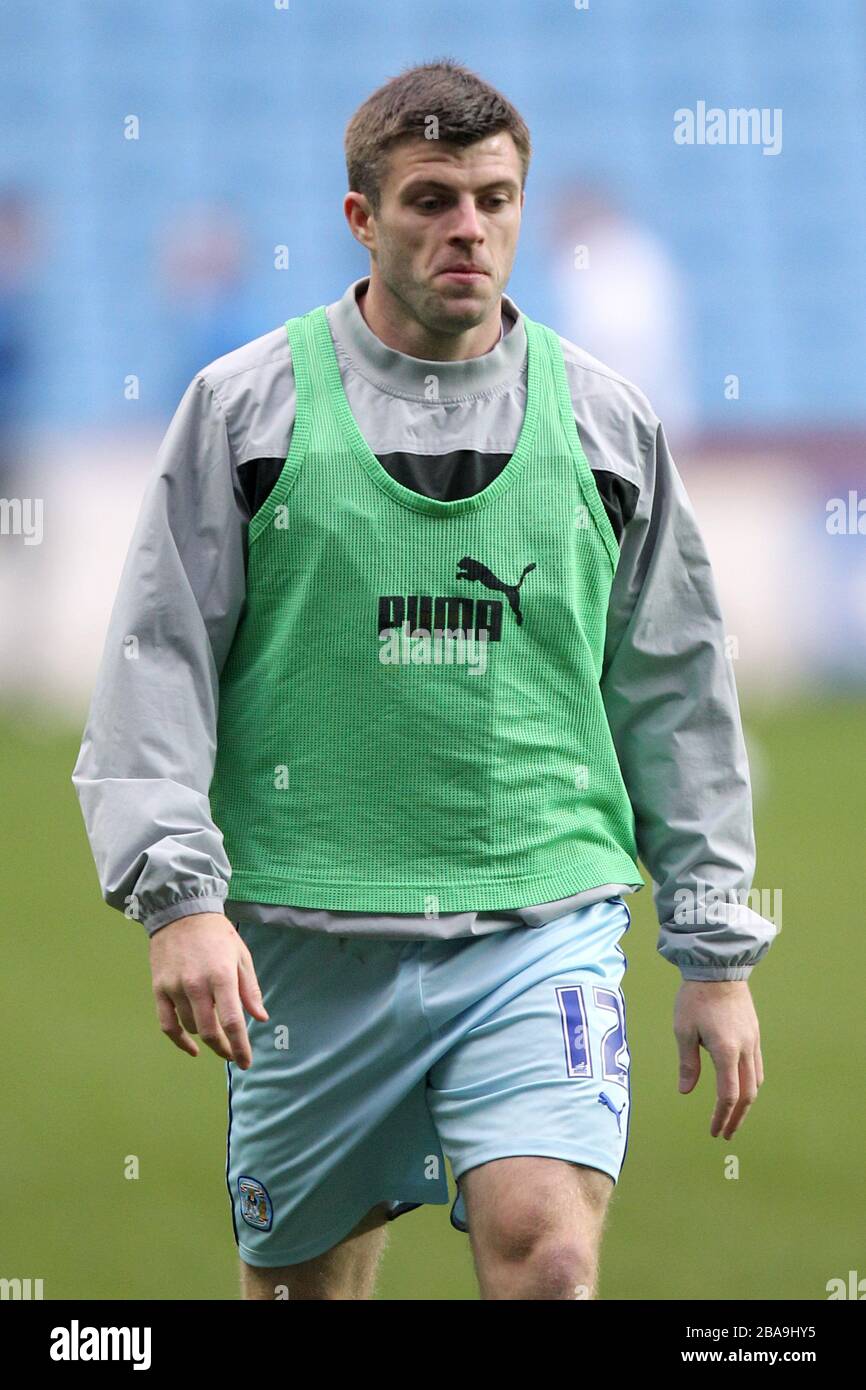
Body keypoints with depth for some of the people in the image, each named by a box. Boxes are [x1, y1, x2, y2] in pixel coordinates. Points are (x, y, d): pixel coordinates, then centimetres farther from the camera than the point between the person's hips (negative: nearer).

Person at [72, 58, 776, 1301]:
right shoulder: (247, 405, 3)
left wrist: (717, 954, 12)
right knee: (302, 1276, 8)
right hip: (308, 940, 0)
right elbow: (159, 663, 1)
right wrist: (178, 895, -11)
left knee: (547, 1253, -19)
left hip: (544, 927, 0)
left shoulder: (603, 419, 9)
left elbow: (676, 693, 14)